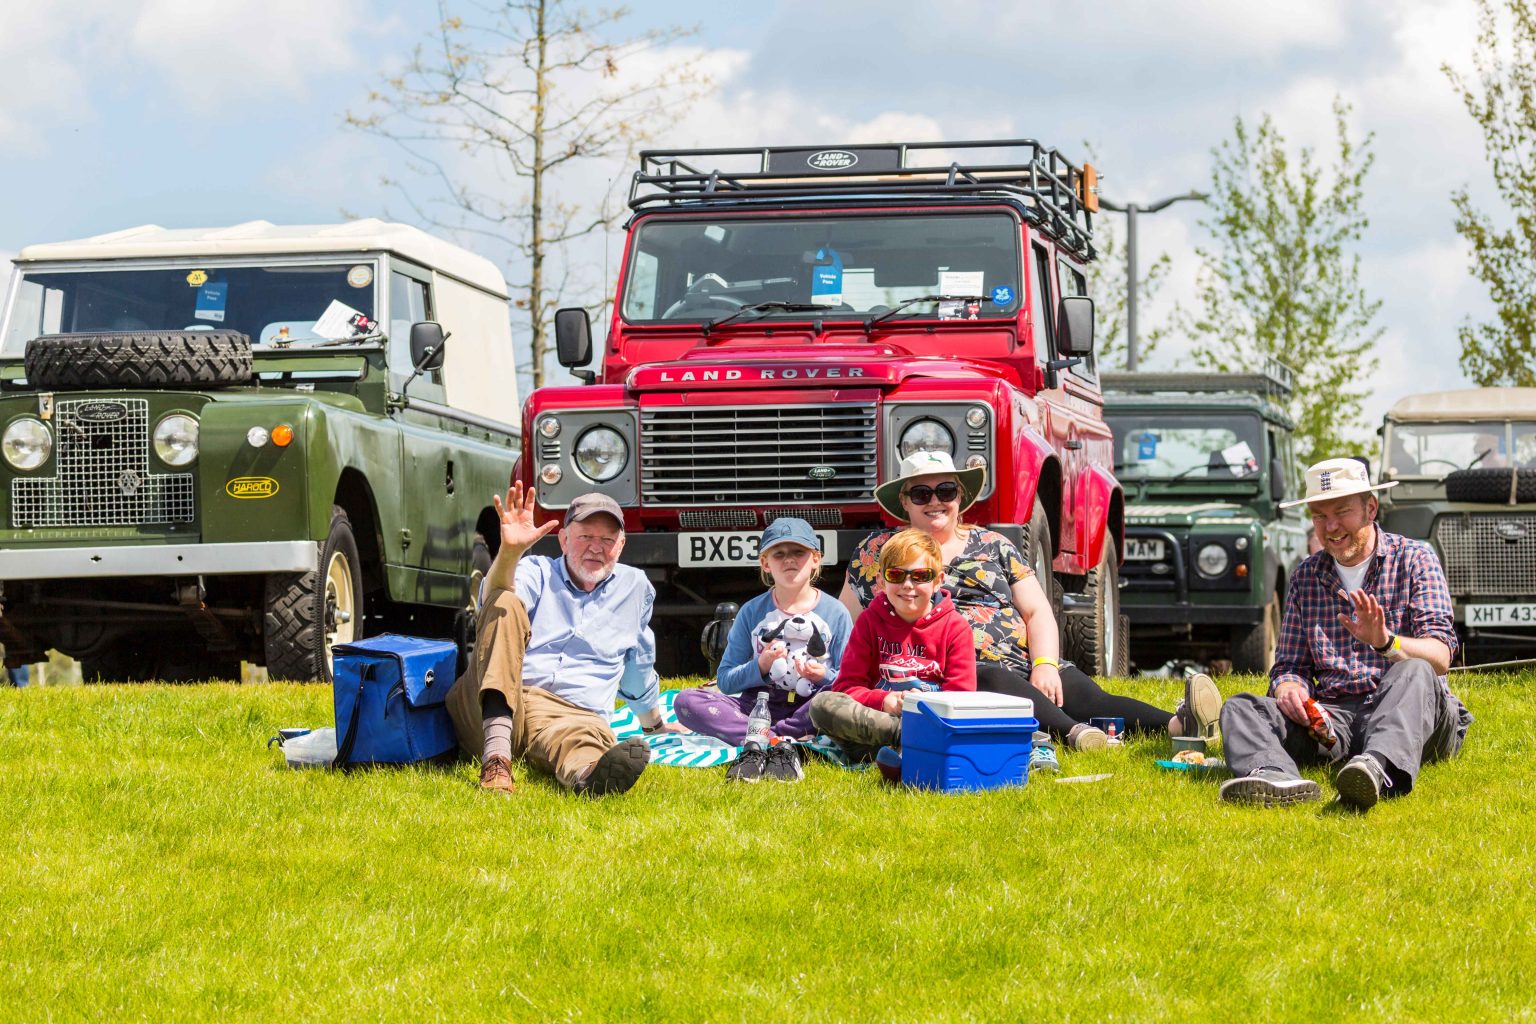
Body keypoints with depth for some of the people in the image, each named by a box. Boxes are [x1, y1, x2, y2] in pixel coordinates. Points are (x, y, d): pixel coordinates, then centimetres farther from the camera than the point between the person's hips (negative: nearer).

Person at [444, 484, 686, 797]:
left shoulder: (634, 586, 23)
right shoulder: (537, 571, 14)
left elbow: (638, 669, 39)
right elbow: (495, 598, -13)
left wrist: (654, 723, 48)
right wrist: (509, 550, -33)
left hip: (571, 715, 1)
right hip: (492, 705, -1)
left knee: (590, 736, -38)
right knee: (505, 605, -27)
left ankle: (585, 773, -81)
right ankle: (497, 753, -47)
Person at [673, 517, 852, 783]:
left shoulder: (835, 612, 5)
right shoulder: (751, 612, 8)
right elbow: (725, 681, 6)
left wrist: (824, 677, -19)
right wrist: (759, 667, -13)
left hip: (809, 708, -2)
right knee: (687, 701, -21)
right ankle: (784, 742, -33)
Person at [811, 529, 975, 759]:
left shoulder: (955, 627, 6)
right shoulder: (869, 621, 9)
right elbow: (847, 685, 3)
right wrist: (884, 701, -16)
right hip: (876, 716, 2)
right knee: (821, 704, -27)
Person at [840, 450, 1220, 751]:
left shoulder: (993, 545, 19)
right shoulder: (879, 551, 14)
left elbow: (1038, 613, 13)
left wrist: (1044, 666, -6)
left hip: (1023, 664, 3)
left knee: (1081, 692, -26)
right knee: (996, 680, -38)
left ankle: (1177, 725, -52)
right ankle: (1073, 733, -66)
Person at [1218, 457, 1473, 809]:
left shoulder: (1413, 559, 5)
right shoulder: (1305, 577, 16)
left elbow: (1440, 657, -8)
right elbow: (1291, 666, 14)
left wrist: (1385, 642, -29)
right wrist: (1289, 688, -12)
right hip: (1332, 717, 4)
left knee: (1413, 673, -35)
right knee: (1240, 708, -18)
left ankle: (1379, 768, -66)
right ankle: (1277, 777, -53)